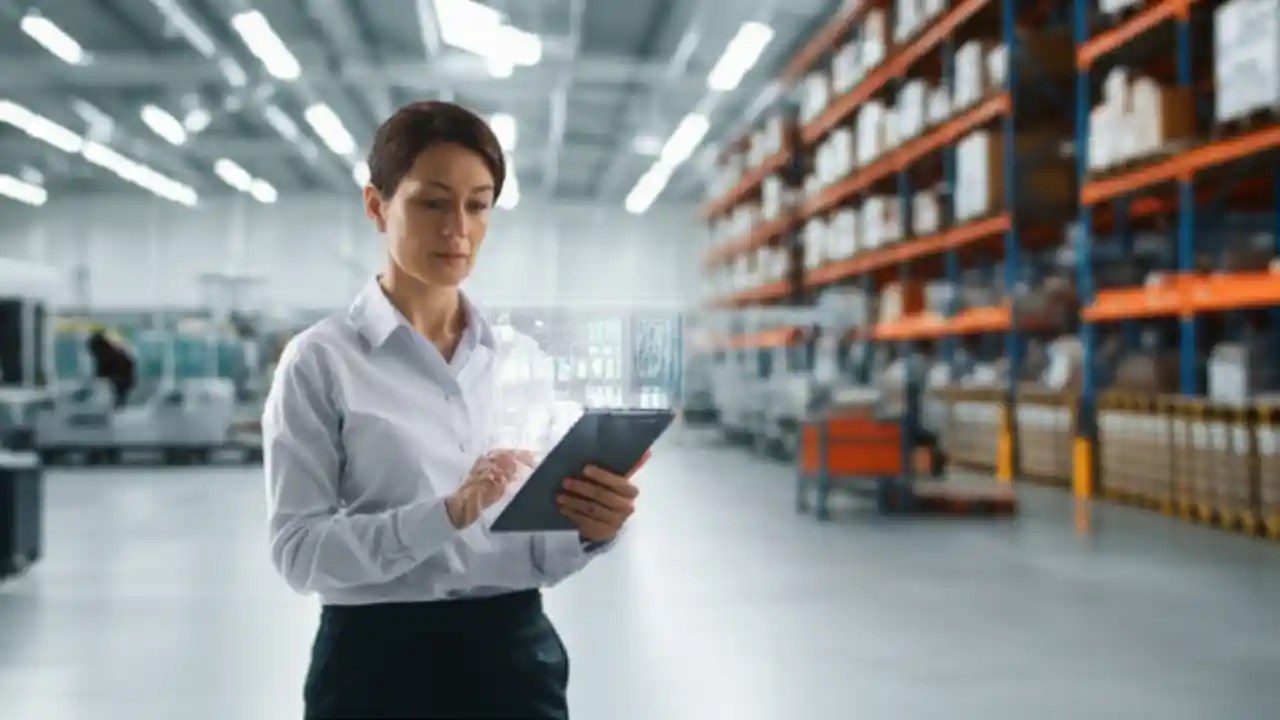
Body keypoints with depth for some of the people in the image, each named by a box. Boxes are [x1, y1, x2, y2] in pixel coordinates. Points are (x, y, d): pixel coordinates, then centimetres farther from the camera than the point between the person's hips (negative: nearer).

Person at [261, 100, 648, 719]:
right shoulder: (321, 360, -7)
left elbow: (540, 553, 5)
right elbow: (298, 549, -13)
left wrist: (591, 530, -17)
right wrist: (446, 515, -26)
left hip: (513, 657, 3)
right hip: (380, 663, -3)